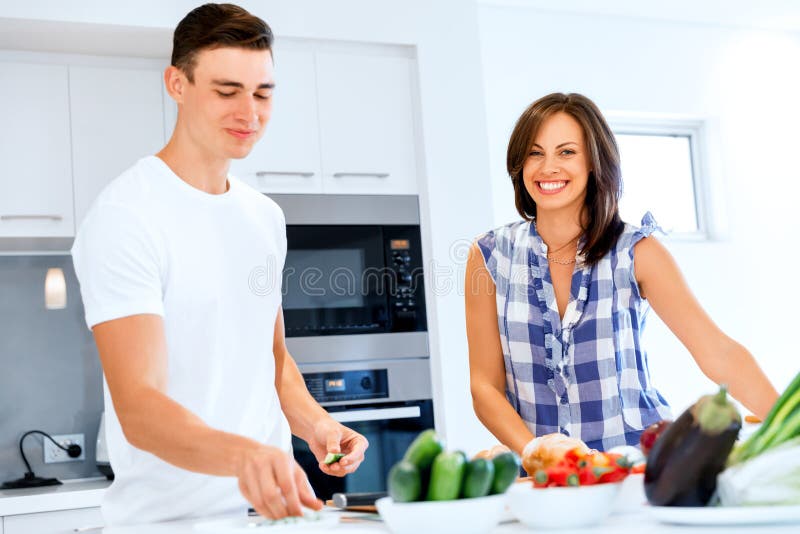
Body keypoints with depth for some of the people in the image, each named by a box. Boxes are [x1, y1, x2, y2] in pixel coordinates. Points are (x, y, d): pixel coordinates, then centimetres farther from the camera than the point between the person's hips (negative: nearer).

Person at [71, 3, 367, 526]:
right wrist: (242, 454, -40)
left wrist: (316, 425, -1)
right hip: (172, 517, -6)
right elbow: (139, 409, -23)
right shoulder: (125, 218, -15)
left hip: (273, 503, 6)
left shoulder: (266, 217, 9)